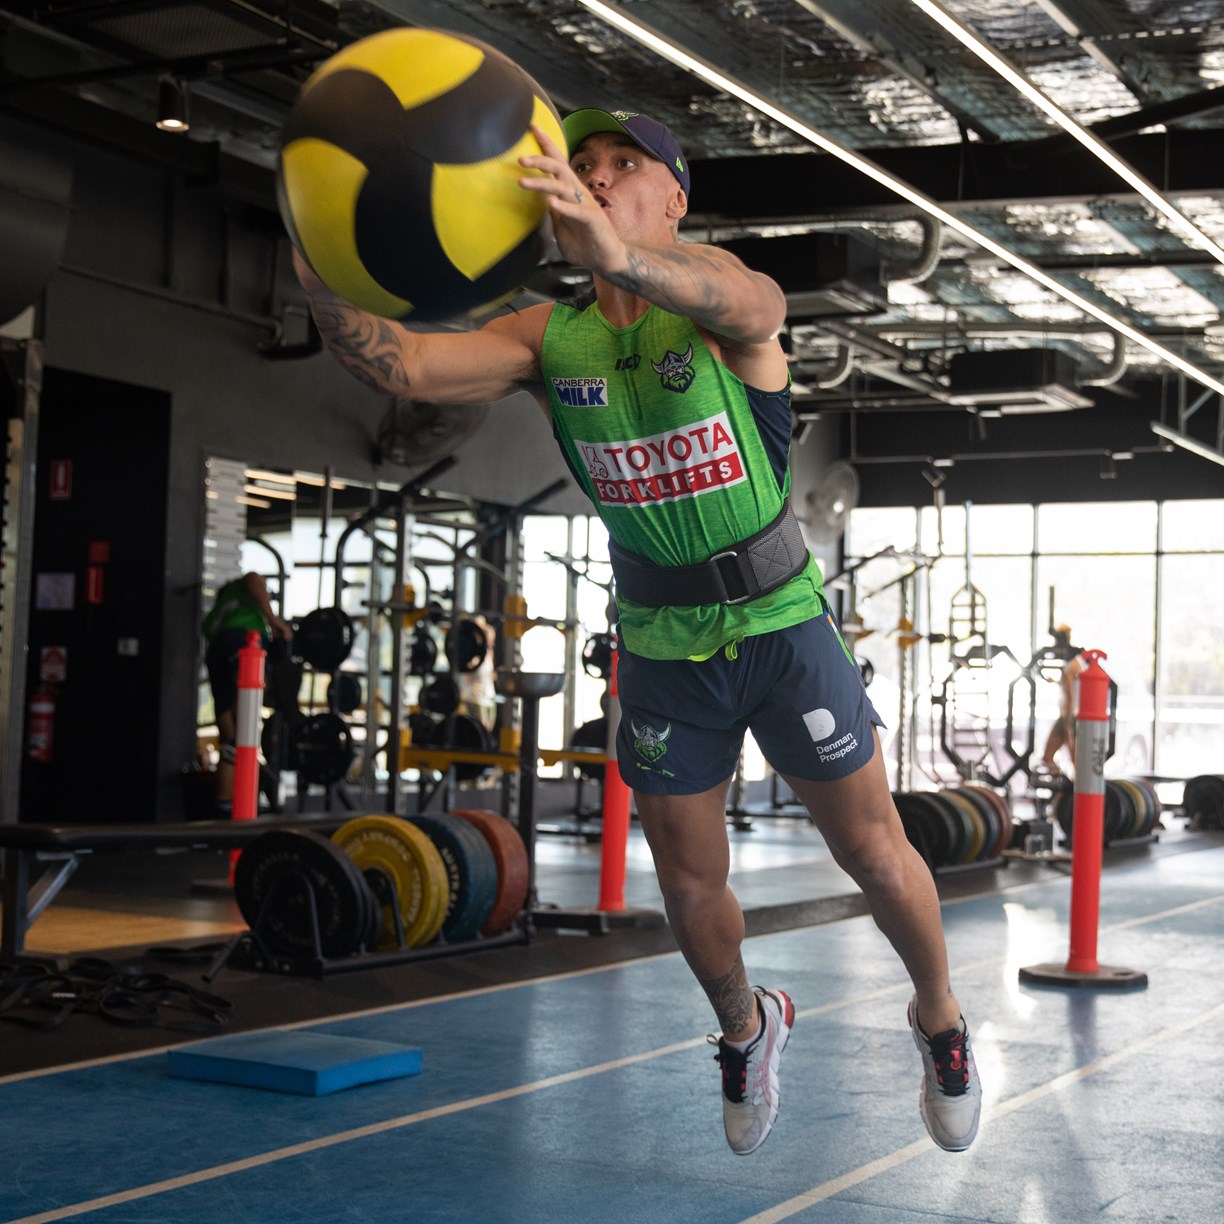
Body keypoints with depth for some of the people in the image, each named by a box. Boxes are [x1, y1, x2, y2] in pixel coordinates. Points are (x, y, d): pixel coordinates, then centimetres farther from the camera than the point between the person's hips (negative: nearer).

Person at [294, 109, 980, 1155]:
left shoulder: (714, 291, -17)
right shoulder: (547, 337, -7)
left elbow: (753, 304, -44)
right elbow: (403, 365, -22)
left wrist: (616, 250, -65)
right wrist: (327, 281, -45)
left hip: (782, 624, -3)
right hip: (659, 644, 3)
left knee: (873, 850, 6)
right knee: (690, 886, 11)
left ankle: (939, 1018, 35)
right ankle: (746, 1026, 42)